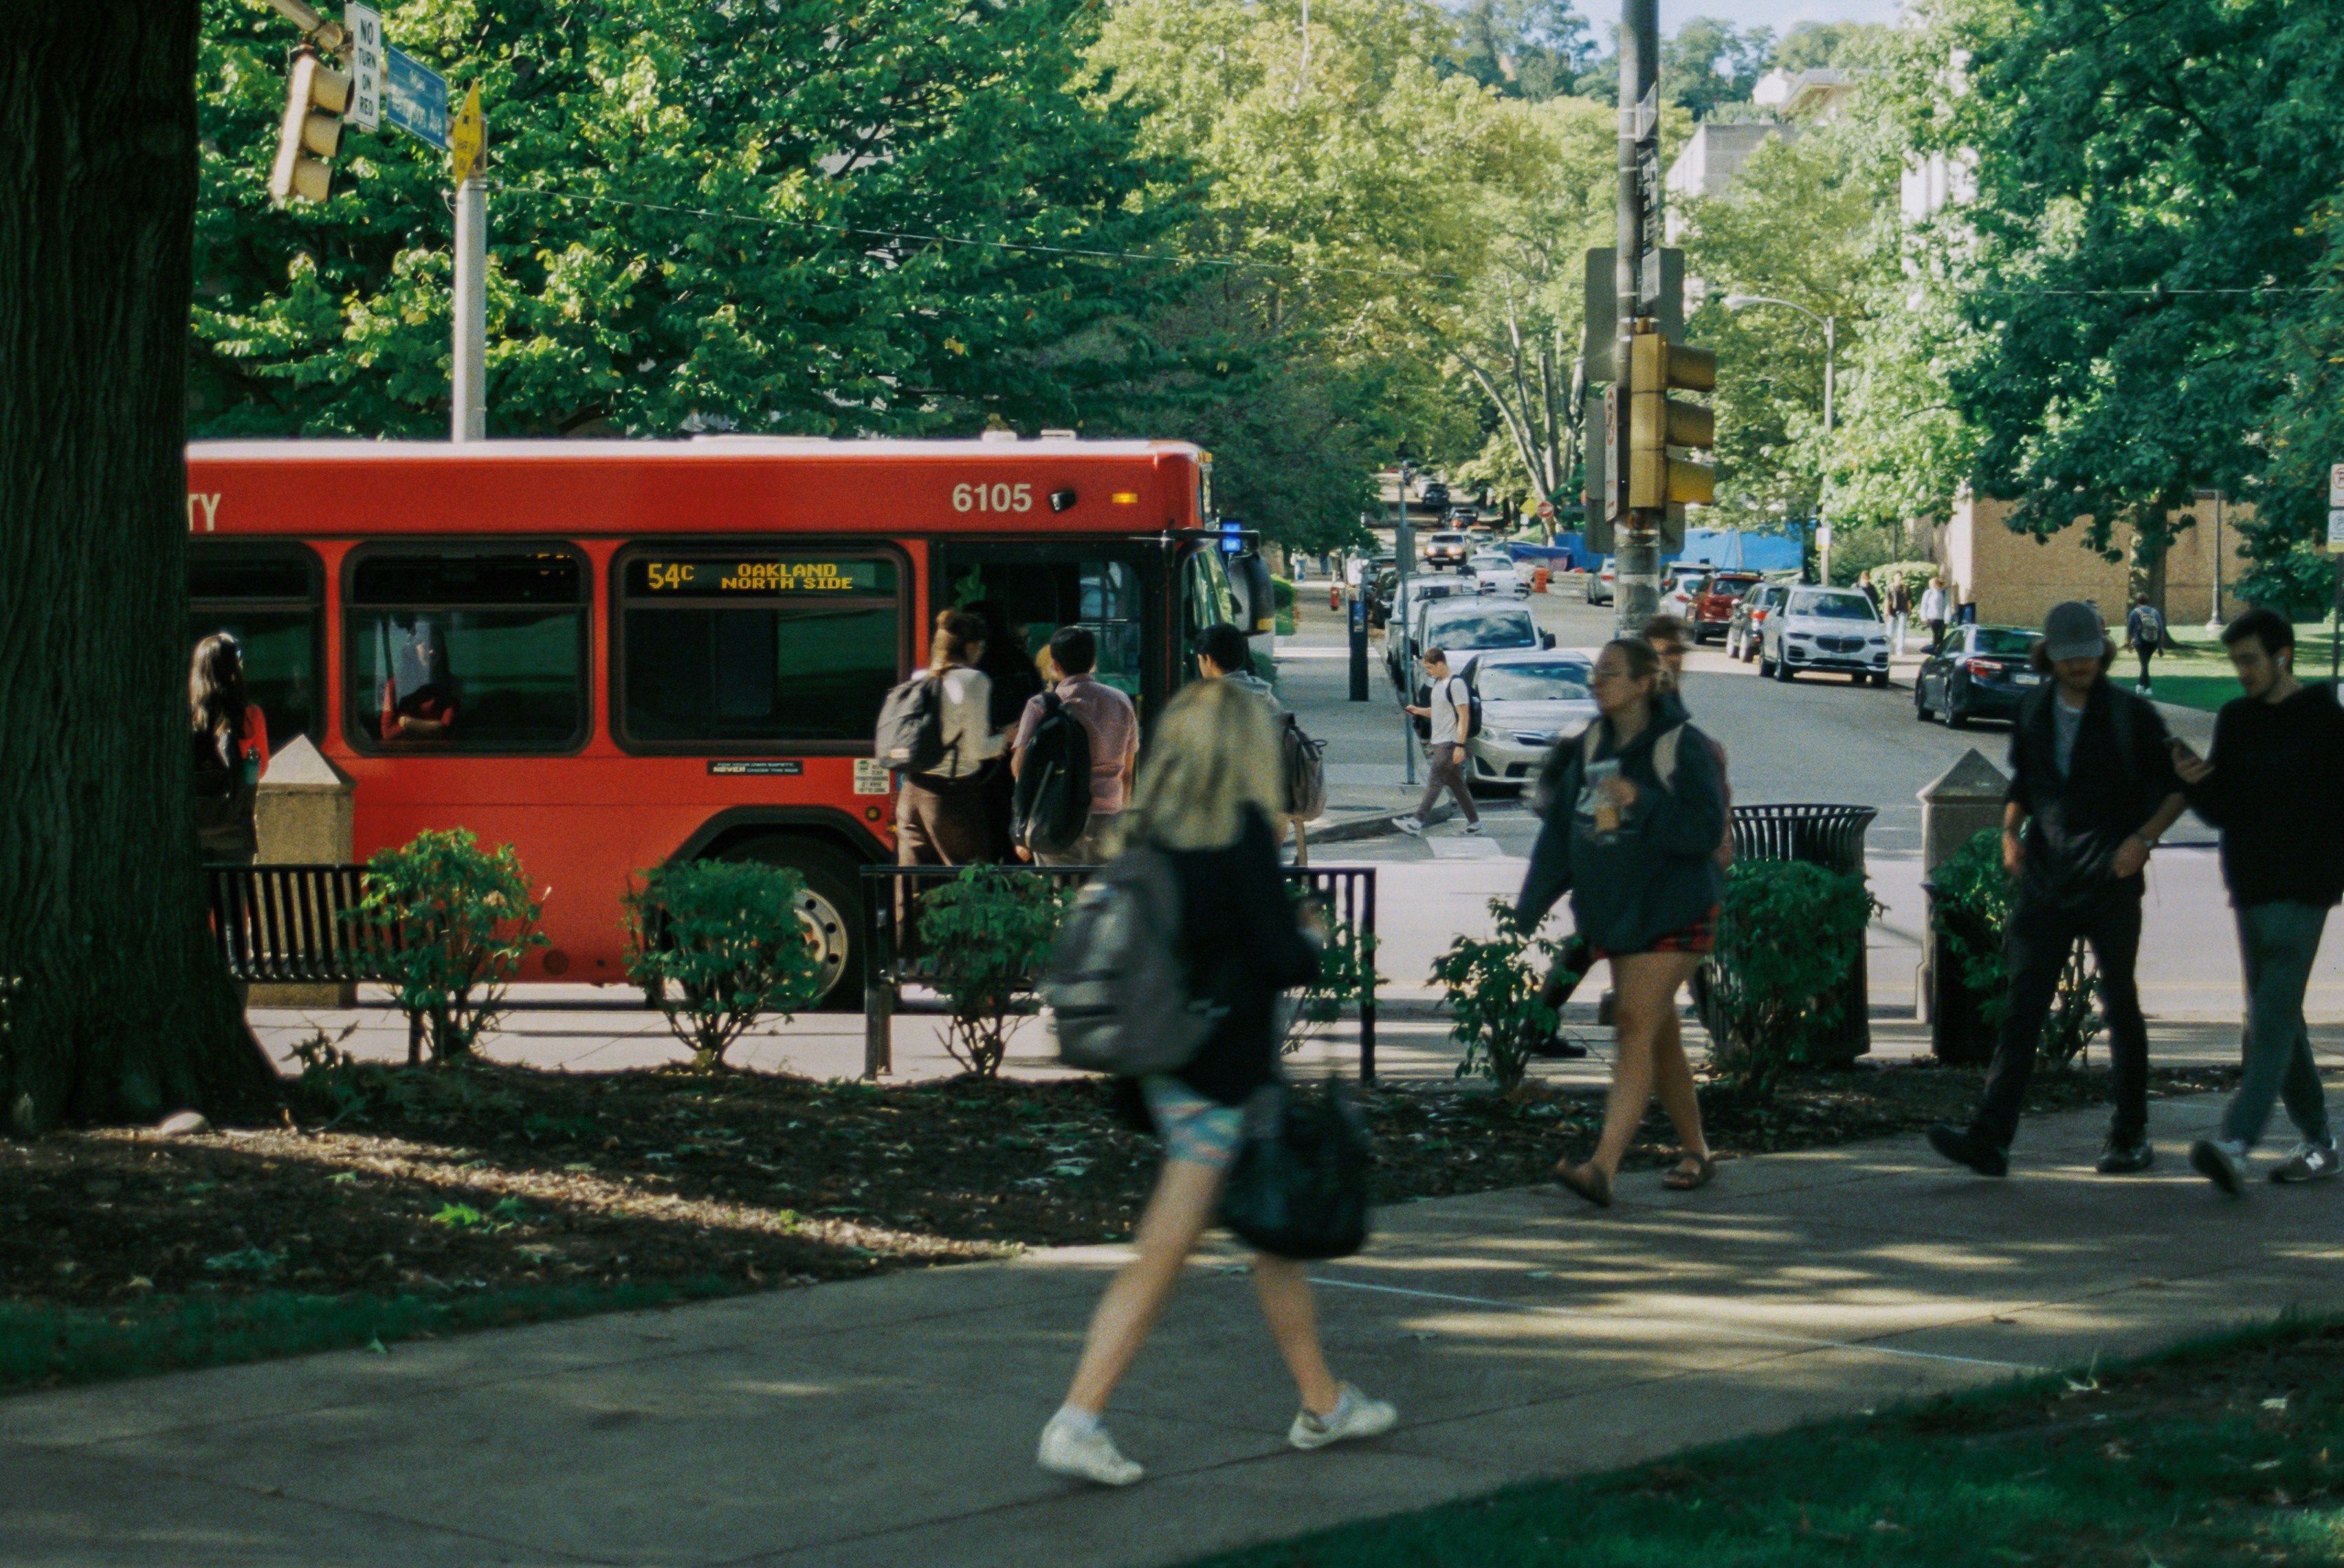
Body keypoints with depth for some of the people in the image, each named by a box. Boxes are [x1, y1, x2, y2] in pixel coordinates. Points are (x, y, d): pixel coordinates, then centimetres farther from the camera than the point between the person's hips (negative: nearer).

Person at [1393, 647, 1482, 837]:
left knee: (1434, 782, -13)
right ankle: (1474, 821, 19)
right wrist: (1418, 711, 7)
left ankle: (1417, 822, -19)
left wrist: (1460, 746, -21)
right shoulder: (1438, 683, 16)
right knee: (1457, 784, 13)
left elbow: (1464, 716, -17)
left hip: (1450, 743, -10)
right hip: (1438, 743, 10)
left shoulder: (1456, 684, -13)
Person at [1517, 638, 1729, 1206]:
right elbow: (1561, 829, 10)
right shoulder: (1593, 744, 7)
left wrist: (1642, 801, -27)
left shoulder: (1682, 747, -12)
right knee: (1660, 1035, 13)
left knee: (1637, 1030, -15)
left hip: (1671, 911, -7)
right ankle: (1696, 1154, 27)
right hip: (1613, 912, 7)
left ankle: (1603, 1168, -24)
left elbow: (1705, 829, -17)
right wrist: (1530, 906, 5)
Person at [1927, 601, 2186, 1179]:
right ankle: (1990, 1138, -14)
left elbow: (2178, 785, 4)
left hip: (2111, 883, -3)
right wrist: (2011, 833, 5)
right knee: (2022, 1005, -7)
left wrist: (2144, 837, -10)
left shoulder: (2132, 716, -2)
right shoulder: (2033, 715, 9)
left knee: (2120, 1006, 5)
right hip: (2047, 881, 3)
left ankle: (2131, 1137, 18)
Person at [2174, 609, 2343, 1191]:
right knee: (2274, 1017, 10)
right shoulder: (2235, 720, 12)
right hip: (2251, 887, 7)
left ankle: (2236, 1143, -26)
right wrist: (2195, 783, -11)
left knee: (2274, 1015, -14)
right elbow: (2223, 812, 9)